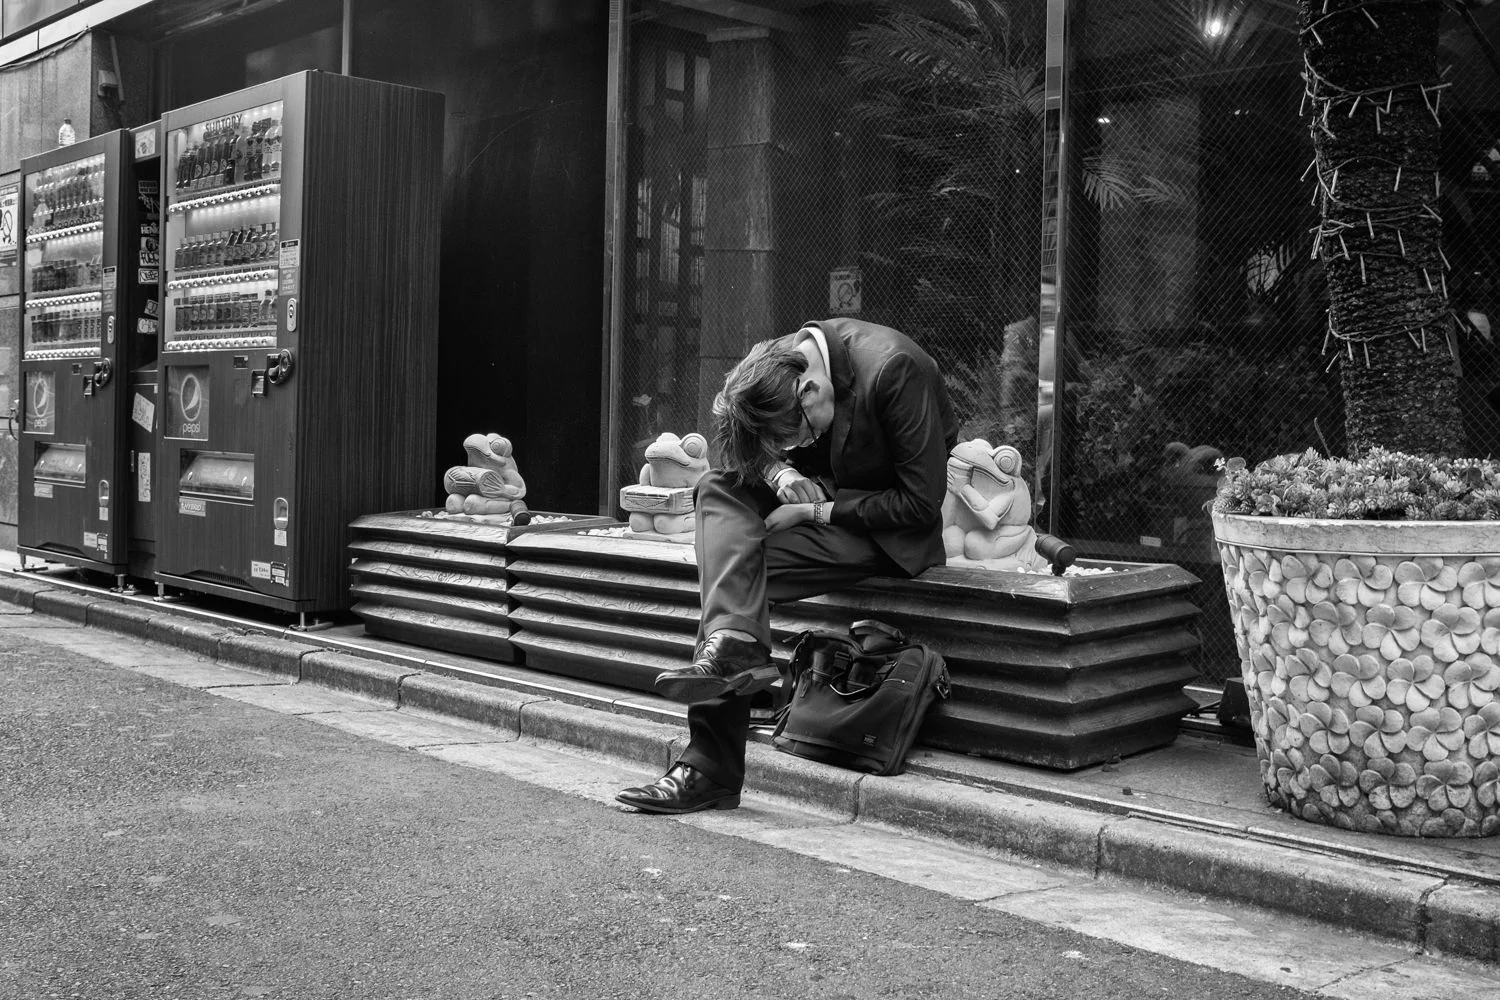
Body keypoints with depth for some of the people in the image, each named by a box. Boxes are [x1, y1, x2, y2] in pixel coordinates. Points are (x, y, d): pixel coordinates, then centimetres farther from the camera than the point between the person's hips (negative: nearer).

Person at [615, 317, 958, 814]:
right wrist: (780, 471, -17)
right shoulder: (782, 363, -8)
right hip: (826, 493, 7)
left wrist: (813, 511, -22)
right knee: (718, 486, -17)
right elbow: (760, 448, 8)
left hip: (891, 531, -7)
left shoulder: (893, 371, -28)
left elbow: (921, 504, -23)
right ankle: (734, 644, -34)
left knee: (738, 564, -20)